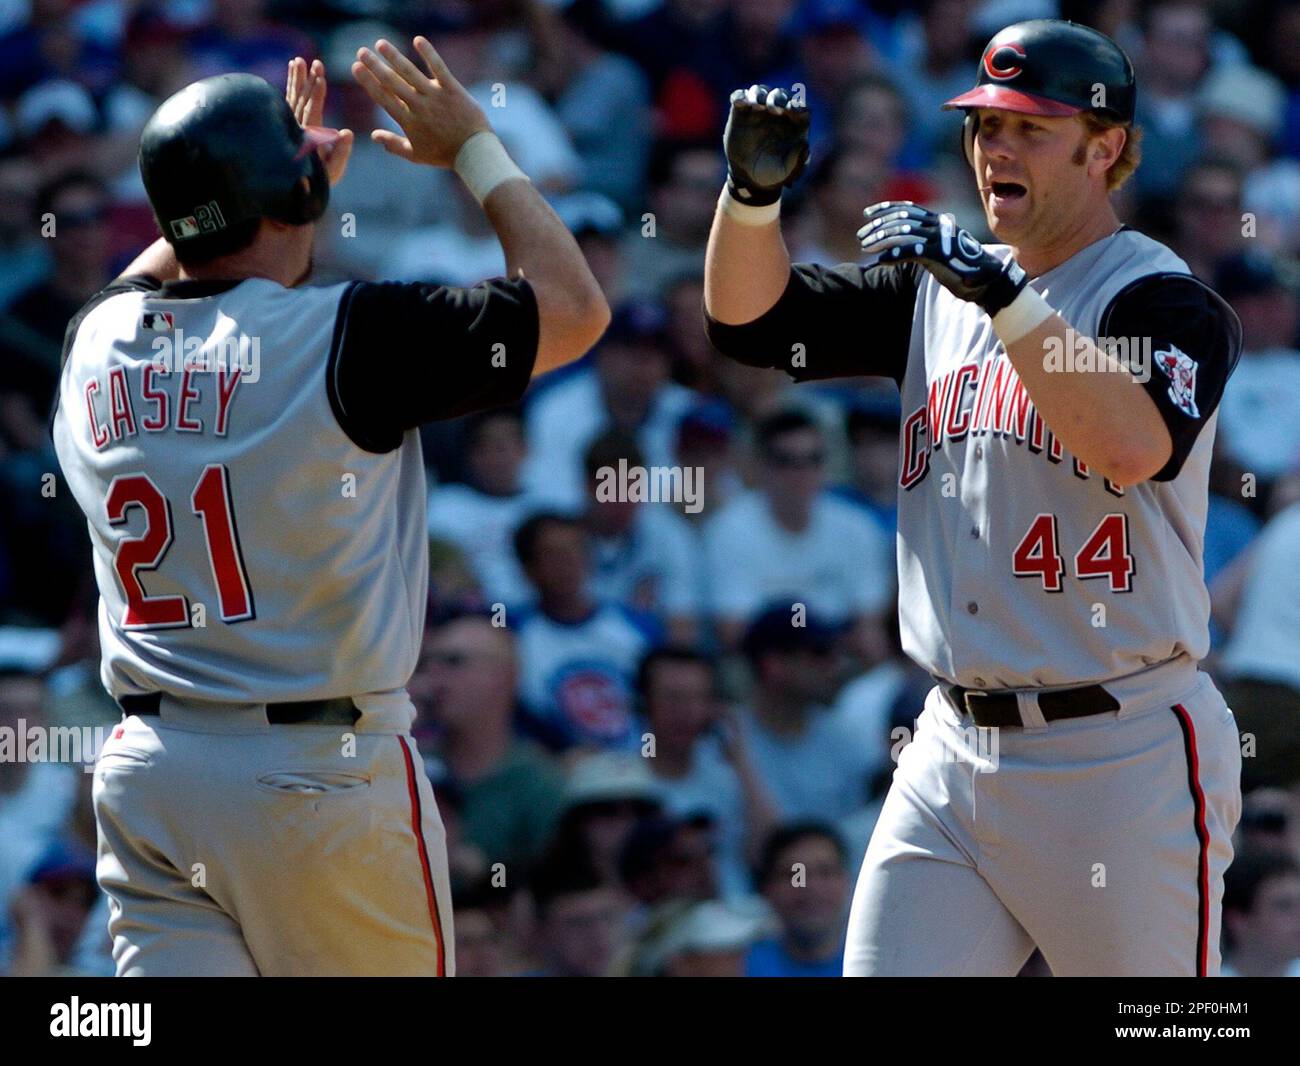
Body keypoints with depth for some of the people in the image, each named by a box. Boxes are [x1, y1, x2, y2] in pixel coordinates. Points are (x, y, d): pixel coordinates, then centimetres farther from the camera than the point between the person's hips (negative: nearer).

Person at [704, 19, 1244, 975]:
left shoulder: (1165, 296, -7)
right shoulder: (938, 290, 15)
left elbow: (1136, 445, -26)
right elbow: (753, 320, 10)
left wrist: (1002, 293, -29)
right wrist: (755, 190, -8)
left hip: (1122, 757, -6)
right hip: (953, 752, 6)